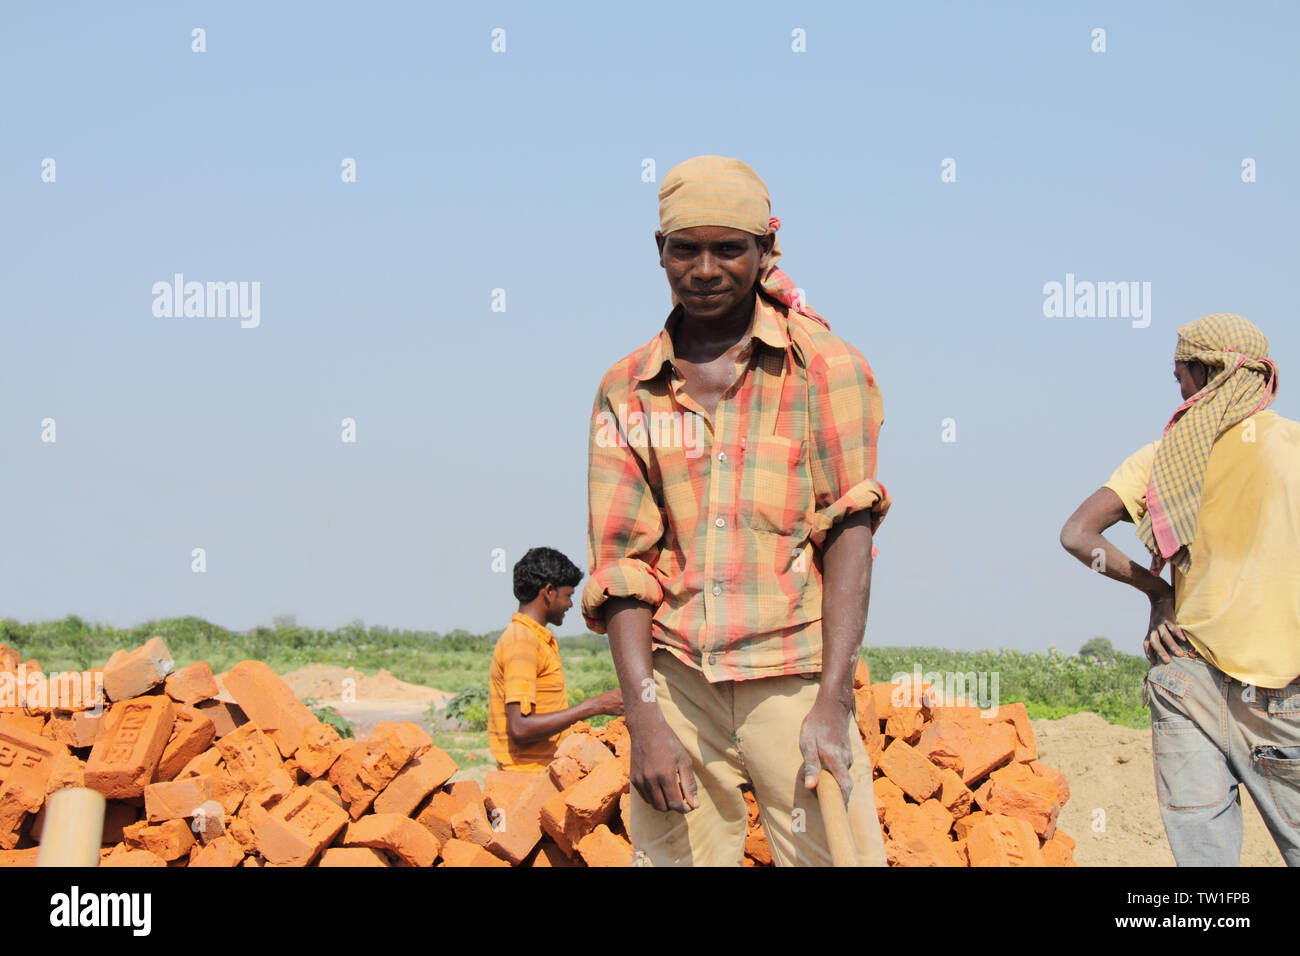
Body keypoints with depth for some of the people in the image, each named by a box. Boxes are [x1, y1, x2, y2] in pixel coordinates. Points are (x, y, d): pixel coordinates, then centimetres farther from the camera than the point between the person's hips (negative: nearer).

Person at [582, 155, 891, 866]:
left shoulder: (826, 367, 5)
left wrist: (832, 701, -14)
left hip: (794, 678, -2)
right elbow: (621, 564, 6)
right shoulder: (626, 392, 12)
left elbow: (848, 535, -3)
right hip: (676, 682, 2)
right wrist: (644, 718, -6)